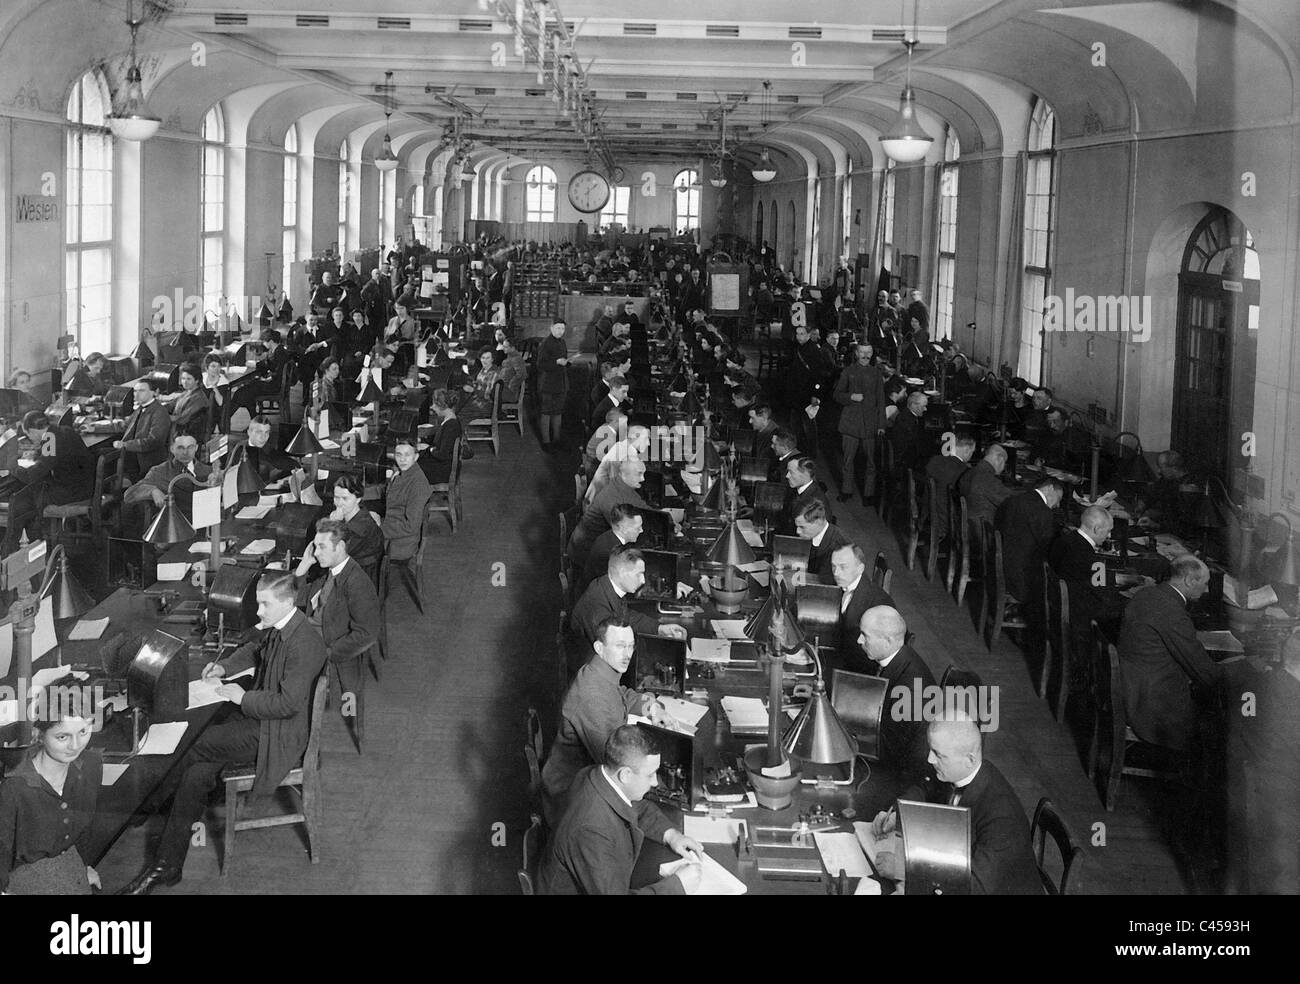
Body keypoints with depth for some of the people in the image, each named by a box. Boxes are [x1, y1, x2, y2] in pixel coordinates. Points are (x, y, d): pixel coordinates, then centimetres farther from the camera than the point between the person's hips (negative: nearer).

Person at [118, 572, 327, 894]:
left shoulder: (304, 643, -24)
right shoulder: (275, 628, 5)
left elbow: (288, 703, -26)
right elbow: (254, 650, 29)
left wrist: (243, 698, -15)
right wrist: (225, 667, 12)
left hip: (278, 734, -9)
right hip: (255, 718, 9)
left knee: (199, 744, -17)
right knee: (197, 774, -5)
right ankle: (167, 865, -2)